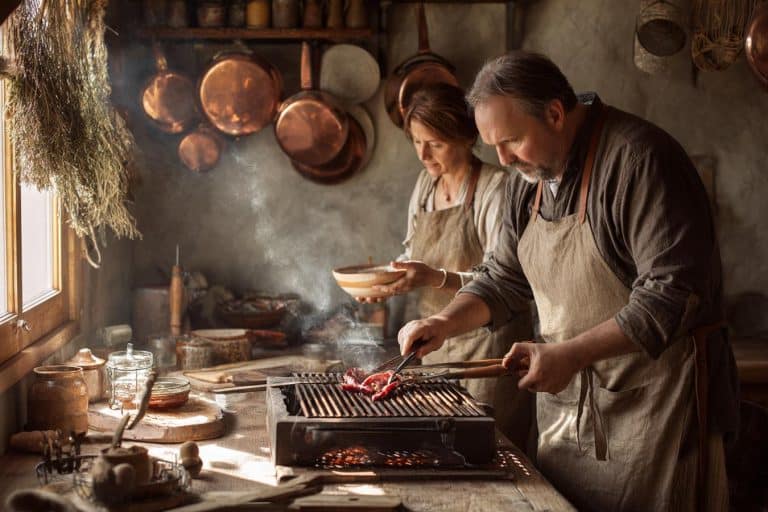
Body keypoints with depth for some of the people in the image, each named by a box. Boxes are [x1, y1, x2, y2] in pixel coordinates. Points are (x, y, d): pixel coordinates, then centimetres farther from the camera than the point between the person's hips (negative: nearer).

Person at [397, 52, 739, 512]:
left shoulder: (640, 158, -18)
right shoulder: (531, 173, 8)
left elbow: (671, 294, -22)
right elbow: (505, 279, 16)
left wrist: (571, 354, -24)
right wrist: (446, 323, -1)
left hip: (654, 399, -7)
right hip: (567, 398, 7)